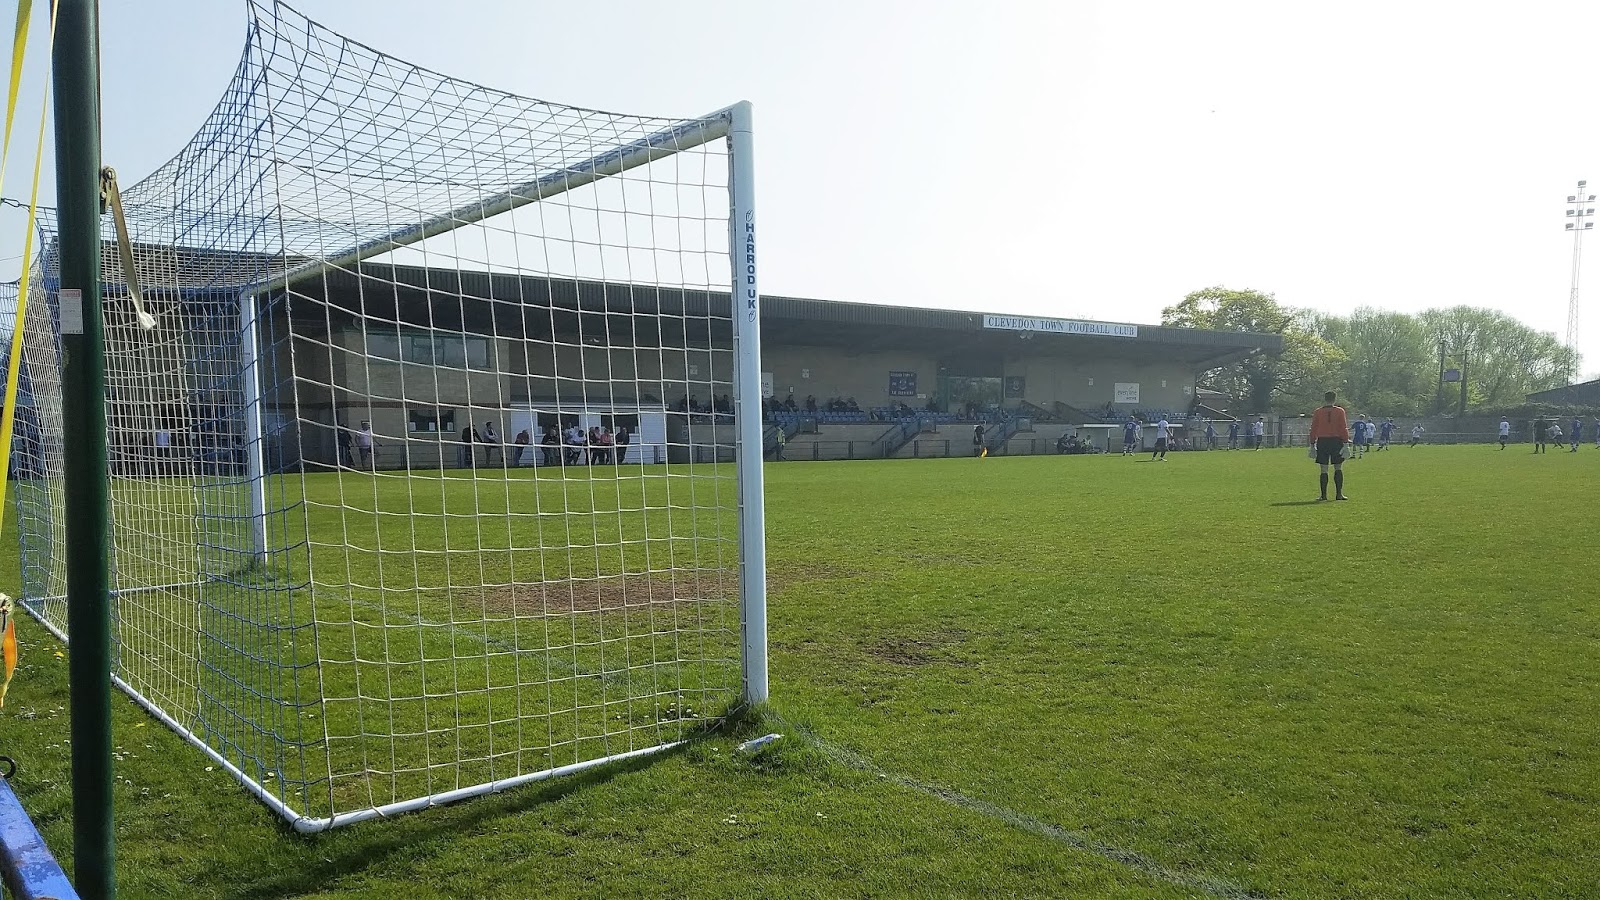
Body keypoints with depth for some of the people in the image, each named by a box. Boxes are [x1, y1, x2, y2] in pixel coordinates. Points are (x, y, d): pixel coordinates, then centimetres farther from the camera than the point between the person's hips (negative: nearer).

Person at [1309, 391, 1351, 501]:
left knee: (1324, 469, 2)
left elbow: (1313, 429, 2)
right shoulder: (1340, 411, 0)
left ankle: (1324, 495, 0)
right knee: (1338, 468, 7)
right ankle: (1339, 494, 3)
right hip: (1336, 441, 0)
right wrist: (1345, 442, -1)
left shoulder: (1318, 412, 2)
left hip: (1322, 441, 0)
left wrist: (1312, 444, 6)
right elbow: (1344, 428, -3)